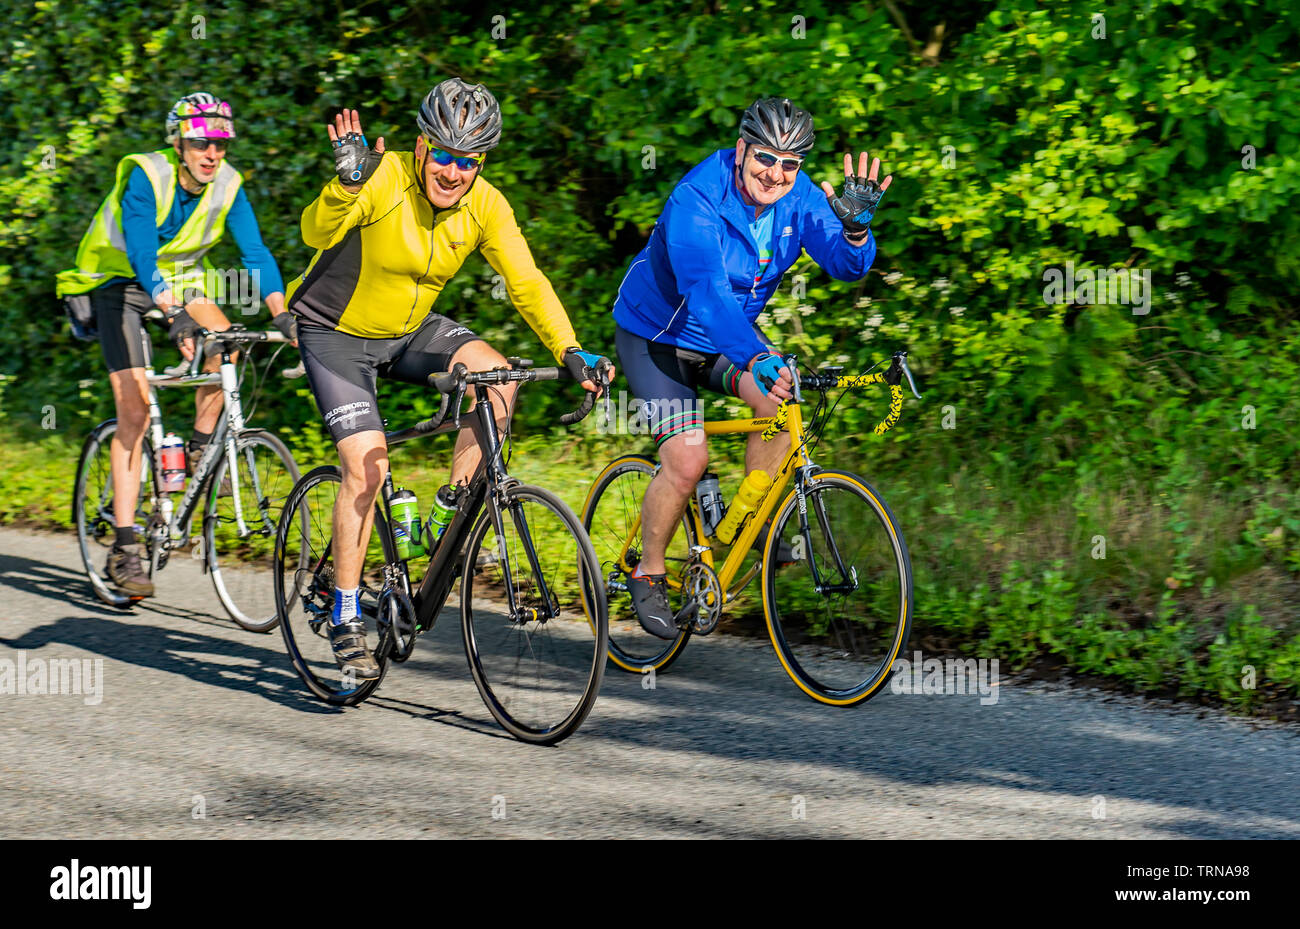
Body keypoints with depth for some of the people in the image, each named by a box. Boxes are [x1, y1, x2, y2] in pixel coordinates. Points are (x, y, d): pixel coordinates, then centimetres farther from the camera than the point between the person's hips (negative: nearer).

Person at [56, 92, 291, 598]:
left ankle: (200, 449, -5)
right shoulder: (145, 177, -27)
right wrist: (176, 316, -52)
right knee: (134, 409, -16)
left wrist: (282, 315, -32)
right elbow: (142, 254, -38)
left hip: (182, 280, 4)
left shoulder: (228, 185, -13)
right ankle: (124, 549, -15)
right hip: (121, 283, -4)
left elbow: (256, 252, -17)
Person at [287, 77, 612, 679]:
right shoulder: (383, 180, -27)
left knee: (497, 375, -21)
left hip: (409, 333, 5)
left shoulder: (485, 206, -13)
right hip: (335, 334, -4)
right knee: (367, 466, -16)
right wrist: (348, 182, -60)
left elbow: (526, 281, -16)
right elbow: (316, 233, -40)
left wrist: (570, 351, -30)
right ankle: (346, 621, -3)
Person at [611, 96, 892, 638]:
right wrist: (756, 357, -57)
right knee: (687, 460, -18)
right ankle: (648, 575, 4)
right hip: (655, 337, -5)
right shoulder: (697, 199, -30)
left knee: (780, 391, -25)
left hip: (726, 339, 5)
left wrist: (855, 226, -43)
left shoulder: (798, 197, -13)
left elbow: (847, 266, -20)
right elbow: (705, 289, -44)